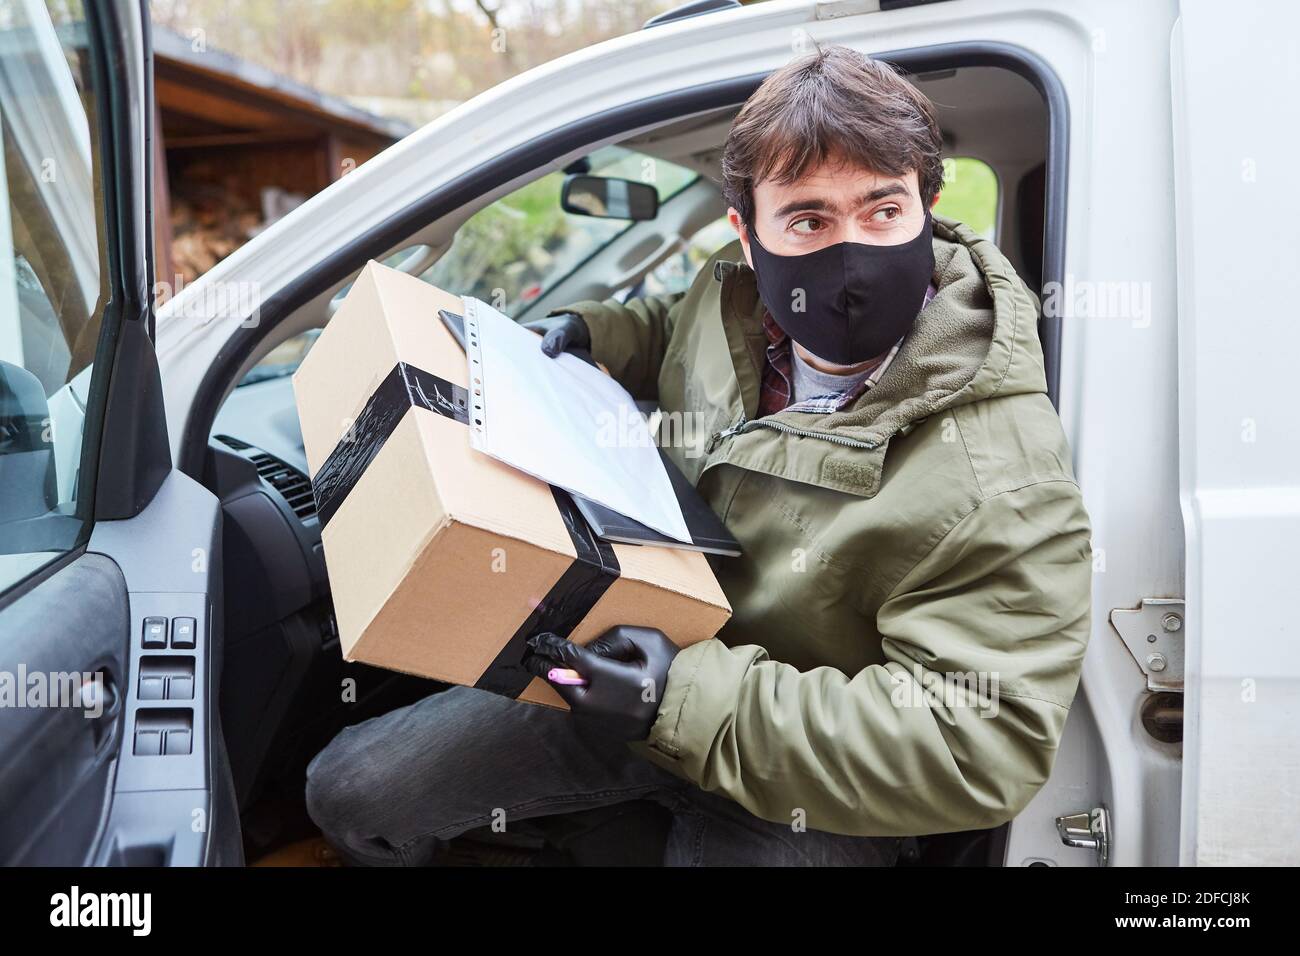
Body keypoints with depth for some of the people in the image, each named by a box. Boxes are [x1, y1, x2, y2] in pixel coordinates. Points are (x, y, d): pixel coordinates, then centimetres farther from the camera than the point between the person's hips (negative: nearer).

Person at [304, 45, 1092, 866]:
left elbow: (979, 751, -31)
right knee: (349, 790, 6)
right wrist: (583, 334, -4)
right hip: (646, 674, 6)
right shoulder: (733, 298, -8)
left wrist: (693, 700, -35)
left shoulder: (1002, 483, -29)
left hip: (796, 791, -5)